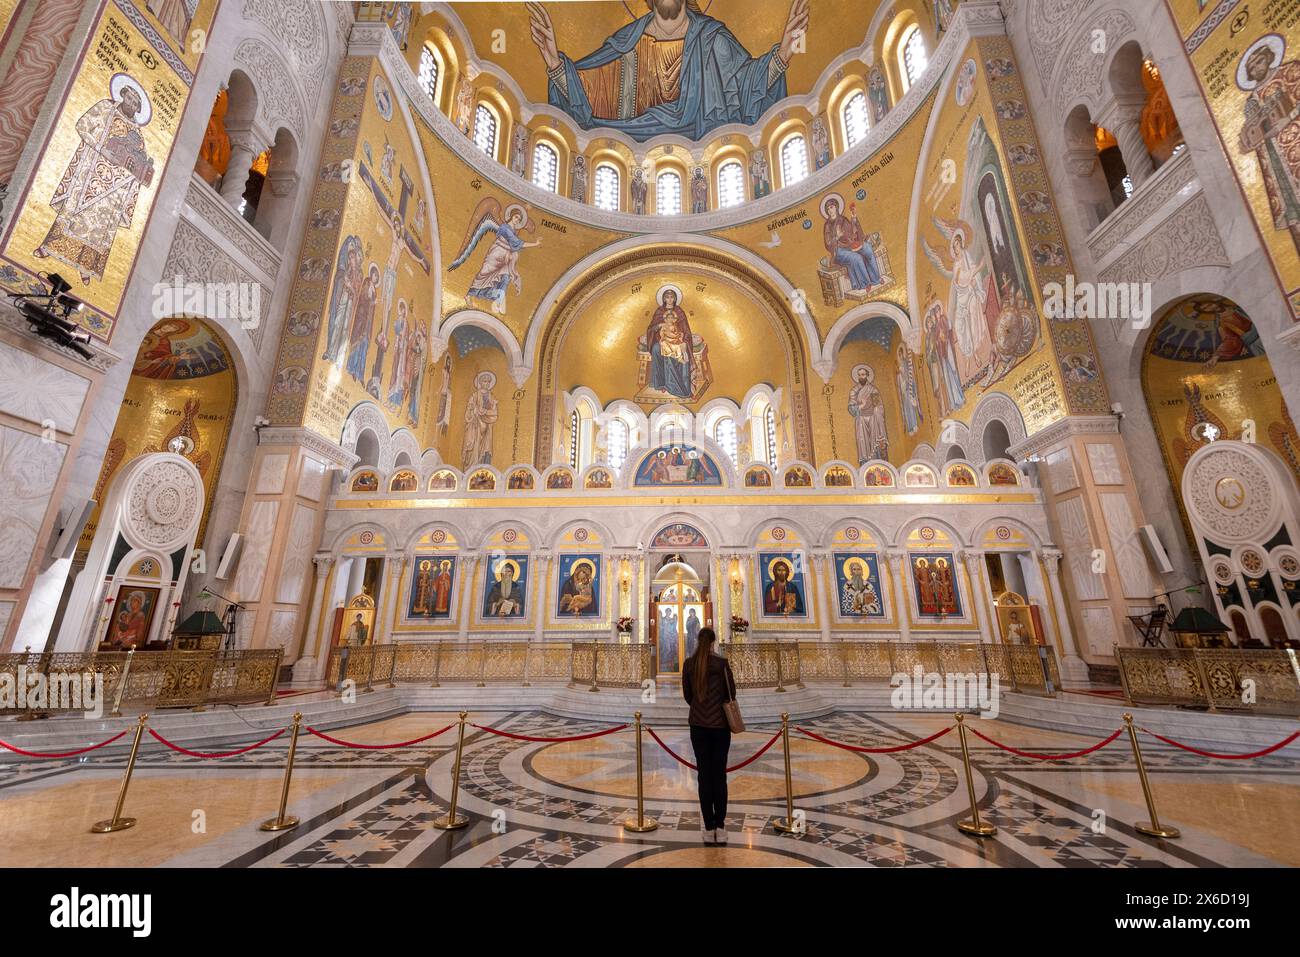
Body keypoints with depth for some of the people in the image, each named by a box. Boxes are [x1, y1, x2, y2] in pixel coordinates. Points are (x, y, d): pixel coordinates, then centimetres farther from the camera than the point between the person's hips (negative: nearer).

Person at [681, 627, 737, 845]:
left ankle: (708, 829, 12)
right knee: (720, 774, 8)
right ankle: (720, 827, 12)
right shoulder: (721, 663, -11)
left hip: (698, 724, 2)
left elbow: (687, 695, 5)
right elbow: (731, 692, -3)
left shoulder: (689, 664, -3)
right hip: (720, 724, -2)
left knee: (704, 774, 8)